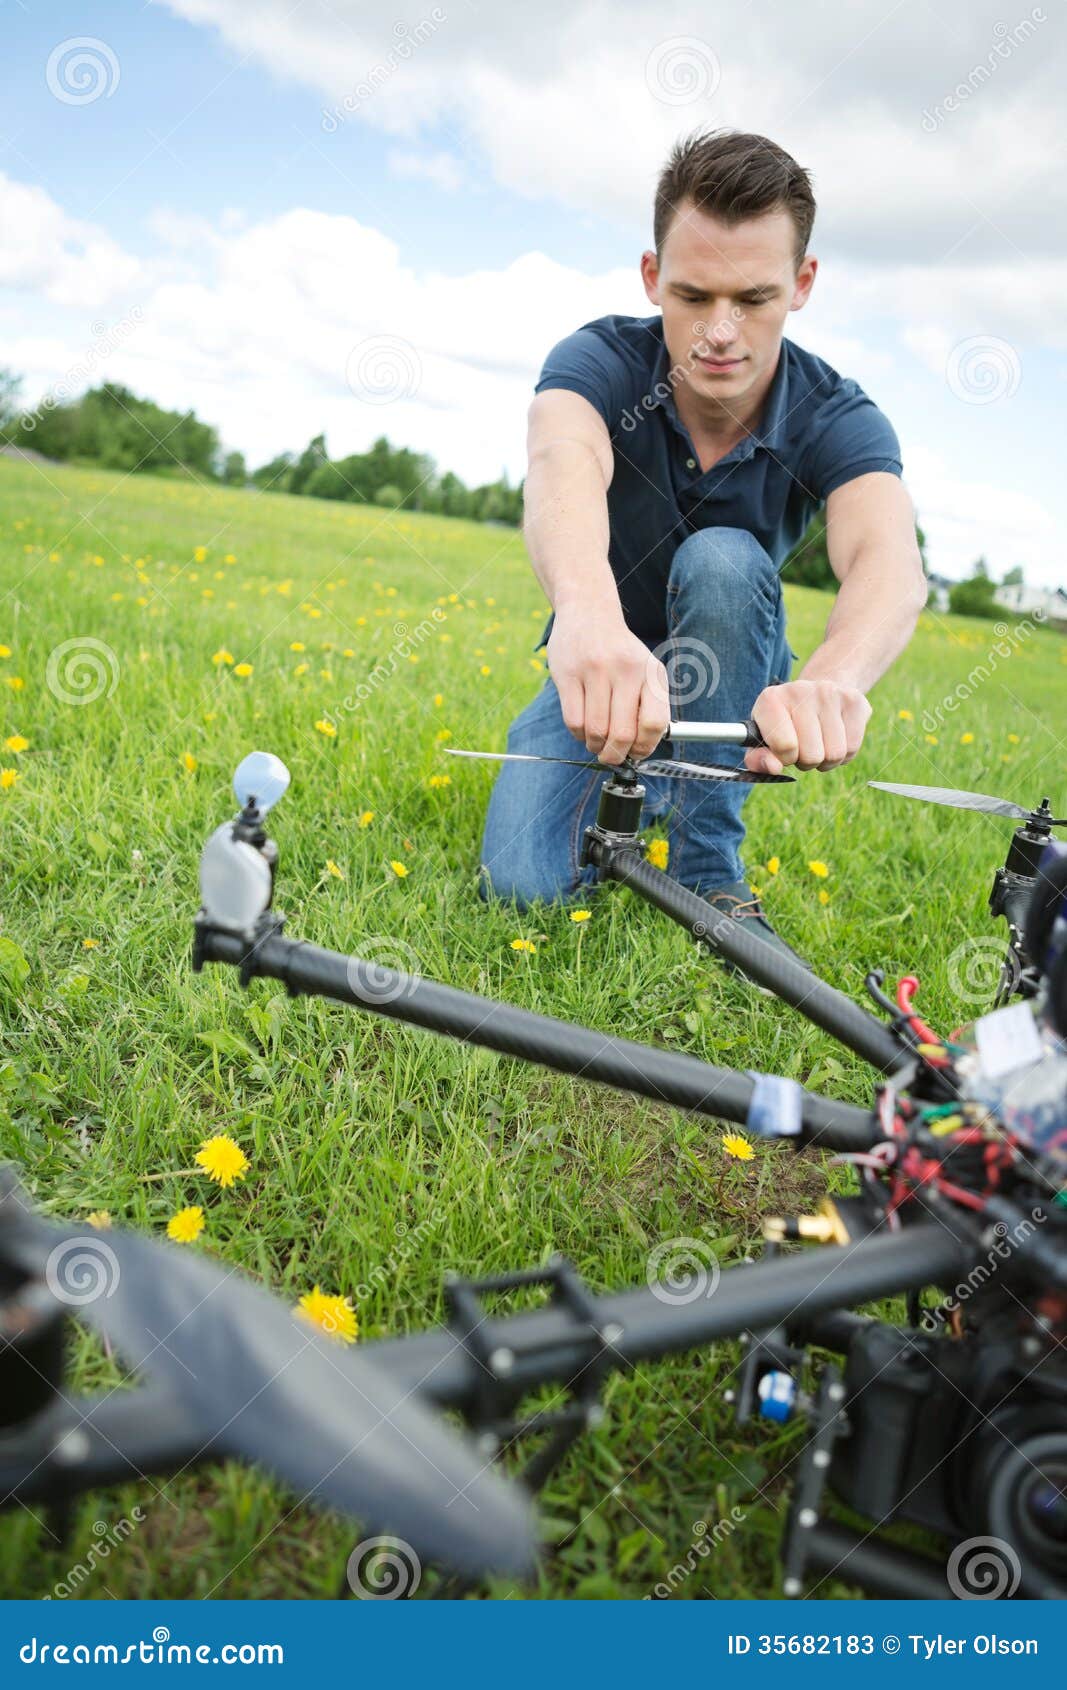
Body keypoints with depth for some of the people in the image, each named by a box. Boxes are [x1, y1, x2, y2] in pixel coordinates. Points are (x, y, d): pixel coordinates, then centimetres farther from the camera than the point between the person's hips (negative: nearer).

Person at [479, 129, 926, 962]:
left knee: (721, 559, -33)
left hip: (730, 686, 0)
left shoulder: (837, 418, -18)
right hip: (601, 671, 0)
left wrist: (830, 678, -64)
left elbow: (891, 561, -40)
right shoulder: (601, 361, -20)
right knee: (522, 888, -23)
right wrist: (588, 611, -69)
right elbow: (562, 467, -44)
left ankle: (712, 875, -20)